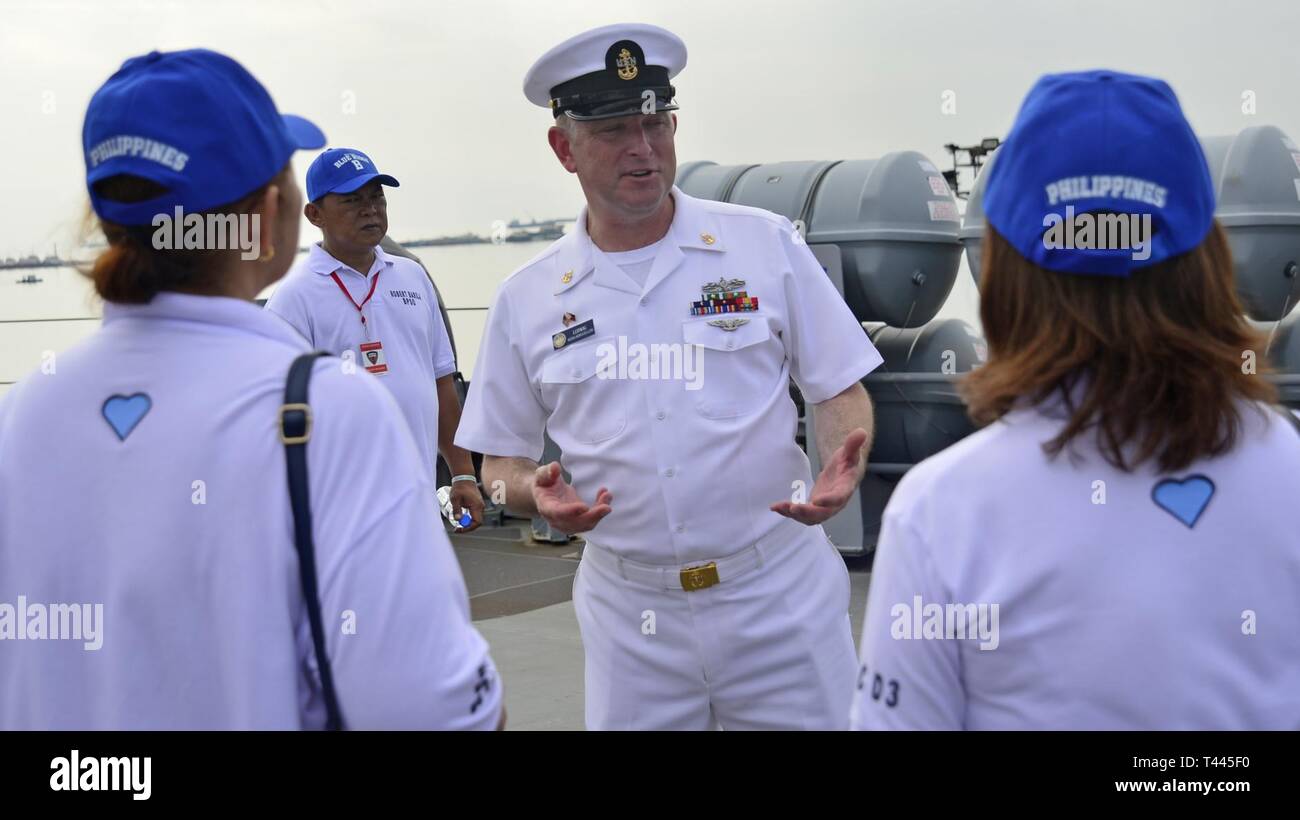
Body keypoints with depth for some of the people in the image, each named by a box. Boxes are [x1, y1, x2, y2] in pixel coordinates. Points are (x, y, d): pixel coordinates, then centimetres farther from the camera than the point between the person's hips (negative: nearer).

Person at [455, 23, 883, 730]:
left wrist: (842, 470, -18)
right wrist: (537, 493, -15)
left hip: (779, 591, -1)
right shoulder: (527, 300, 1)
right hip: (629, 614, 1)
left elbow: (839, 389, 2)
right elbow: (501, 461, 7)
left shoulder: (766, 244, -1)